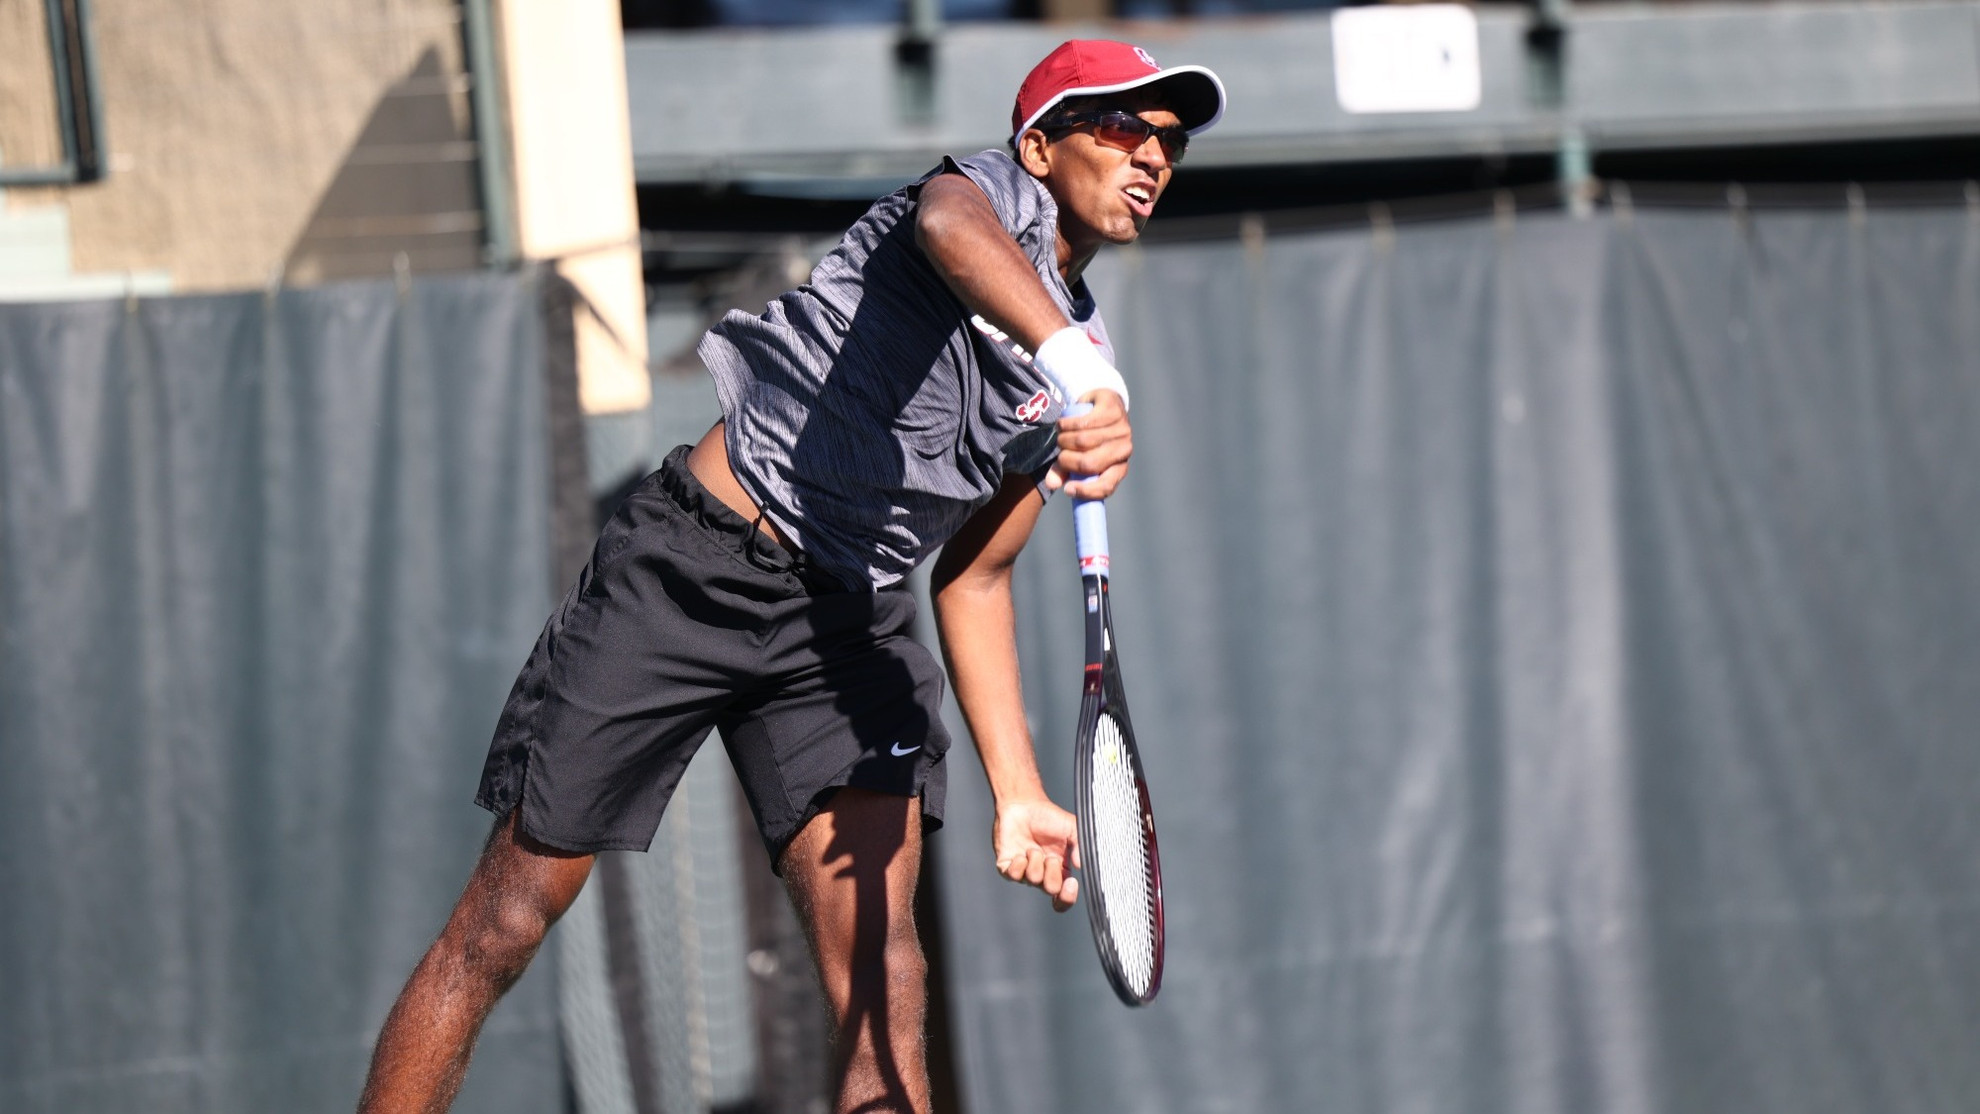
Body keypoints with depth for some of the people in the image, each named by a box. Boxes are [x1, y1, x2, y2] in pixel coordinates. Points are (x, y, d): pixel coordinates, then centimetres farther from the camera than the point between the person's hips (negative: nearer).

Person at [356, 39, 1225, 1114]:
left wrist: (1018, 790, 9)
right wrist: (1075, 365, -53)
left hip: (847, 626, 6)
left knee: (879, 972, -12)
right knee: (504, 924, -1)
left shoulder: (1081, 385, 13)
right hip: (691, 570, -6)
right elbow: (946, 223, -35)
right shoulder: (1000, 191, -7)